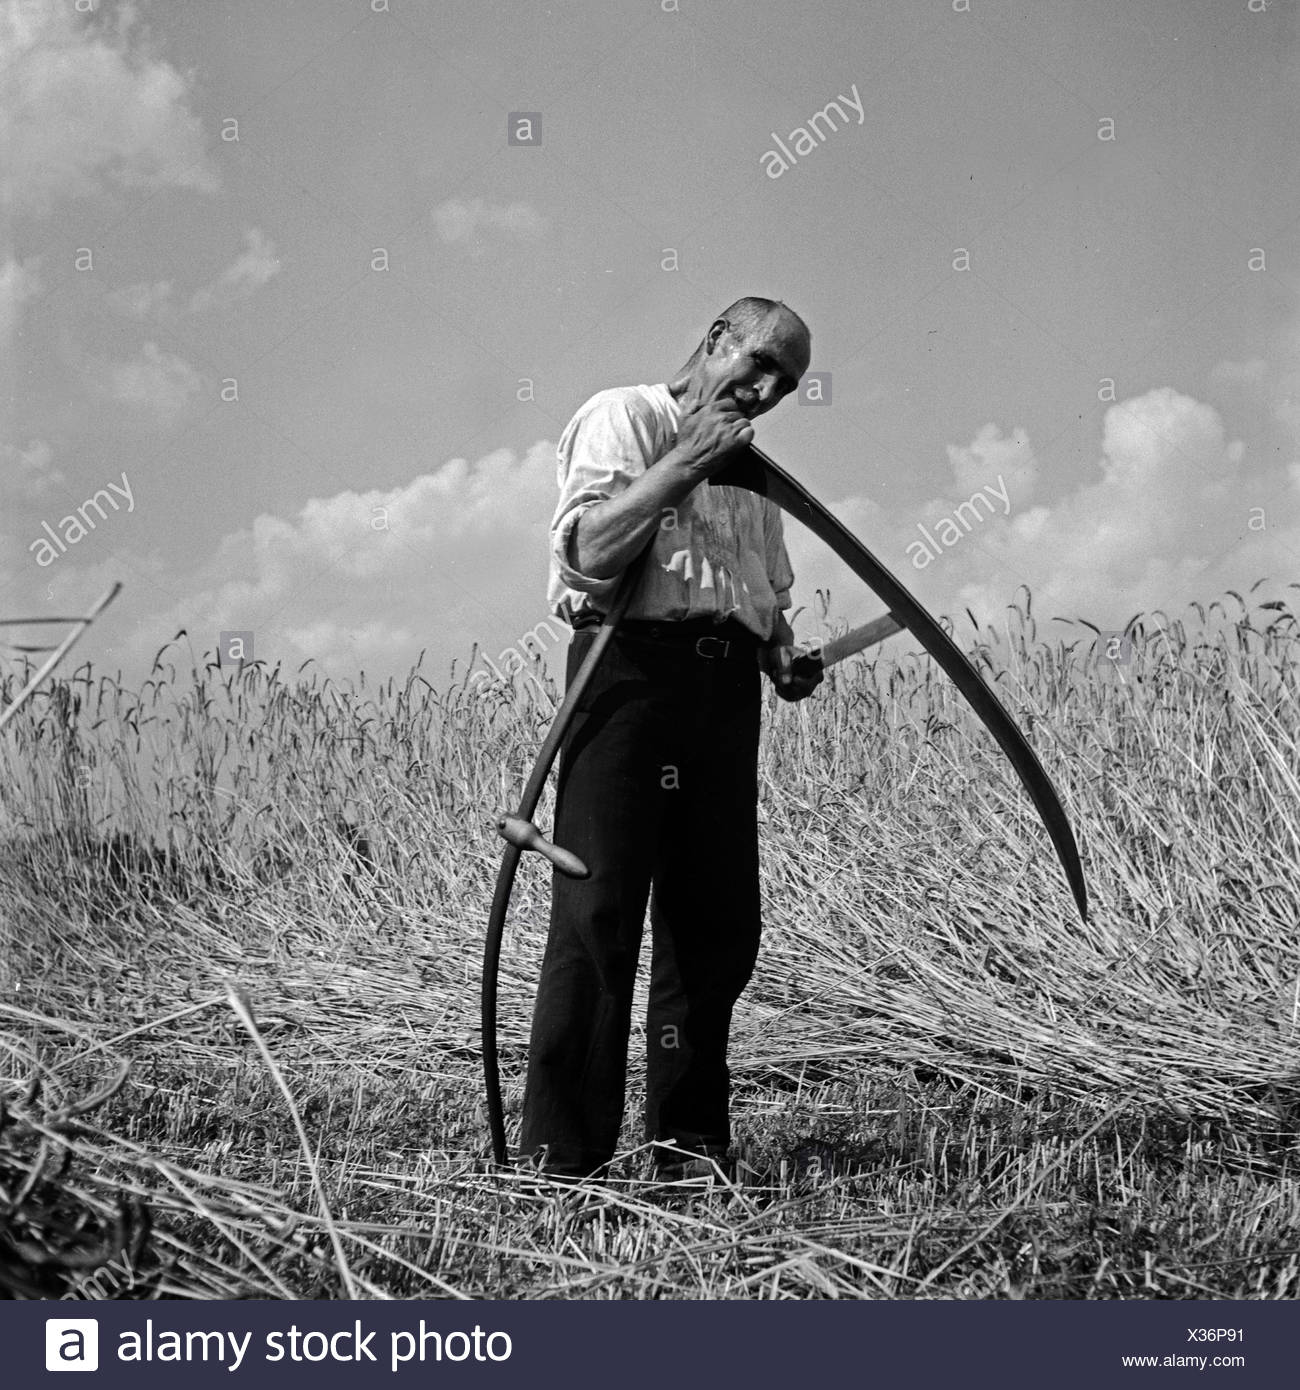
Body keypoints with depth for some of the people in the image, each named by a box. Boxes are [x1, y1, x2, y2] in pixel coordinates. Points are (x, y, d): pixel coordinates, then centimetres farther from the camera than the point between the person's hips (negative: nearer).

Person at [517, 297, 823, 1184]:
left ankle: (691, 1144, 15)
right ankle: (562, 1156, -5)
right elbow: (588, 550, -10)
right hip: (631, 669, -7)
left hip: (727, 687, 7)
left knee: (721, 924, 5)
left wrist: (784, 655, 9)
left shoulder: (752, 474, 27)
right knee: (599, 912, -10)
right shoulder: (622, 417, 5)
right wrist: (687, 461, -9)